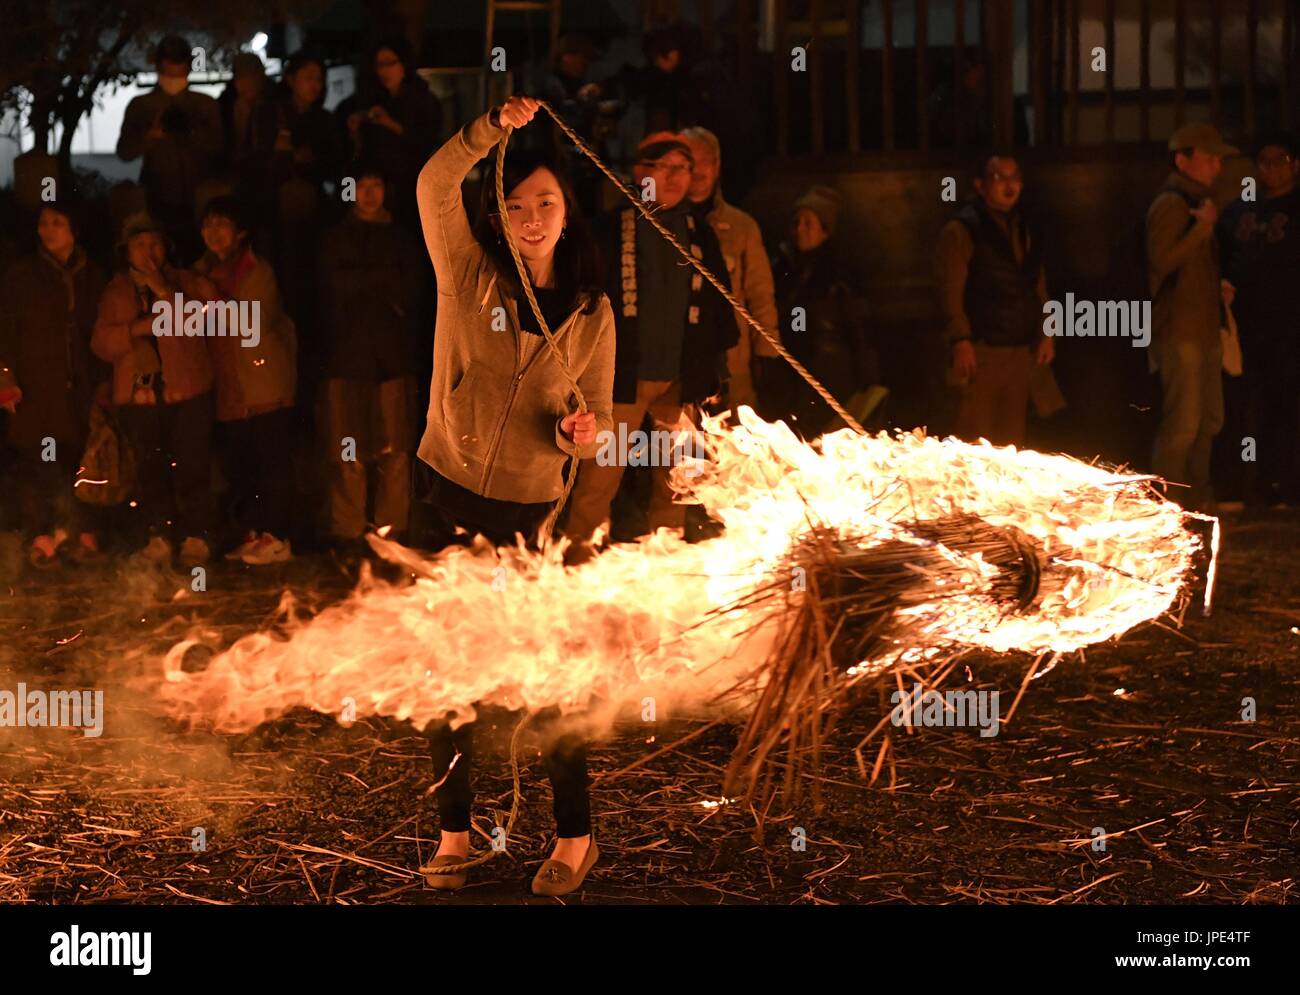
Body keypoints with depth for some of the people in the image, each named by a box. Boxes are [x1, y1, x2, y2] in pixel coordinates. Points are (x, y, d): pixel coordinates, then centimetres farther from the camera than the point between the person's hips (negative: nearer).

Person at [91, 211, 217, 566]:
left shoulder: (186, 283, 5)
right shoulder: (115, 292, 12)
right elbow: (101, 343, 4)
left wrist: (164, 293, -16)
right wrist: (135, 329, -12)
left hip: (187, 391, -2)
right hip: (139, 392, 2)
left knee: (191, 466, -4)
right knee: (149, 469, 3)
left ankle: (196, 537, 3)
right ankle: (158, 535, 10)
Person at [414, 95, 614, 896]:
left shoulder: (591, 311, 1)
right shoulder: (470, 273, -2)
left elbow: (597, 420, 3)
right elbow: (435, 186, -18)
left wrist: (581, 433, -20)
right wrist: (493, 130, -32)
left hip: (533, 508, 0)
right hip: (449, 497, 0)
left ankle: (576, 836, 15)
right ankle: (455, 832, 17)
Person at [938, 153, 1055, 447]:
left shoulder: (1024, 231, 18)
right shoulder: (961, 231, -5)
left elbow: (1038, 284, 21)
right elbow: (951, 290, -10)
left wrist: (1046, 333, 12)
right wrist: (960, 342, -17)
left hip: (1021, 350, 7)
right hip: (982, 350, -7)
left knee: (1012, 438, 7)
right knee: (976, 438, -9)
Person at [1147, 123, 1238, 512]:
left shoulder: (1195, 202, 19)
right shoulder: (1171, 205, -13)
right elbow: (1163, 260, -24)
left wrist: (1219, 287, 13)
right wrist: (1203, 226, -23)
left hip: (1204, 328, 10)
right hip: (1180, 330, -10)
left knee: (1209, 419, 15)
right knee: (1183, 422, -11)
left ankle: (1198, 497, 24)